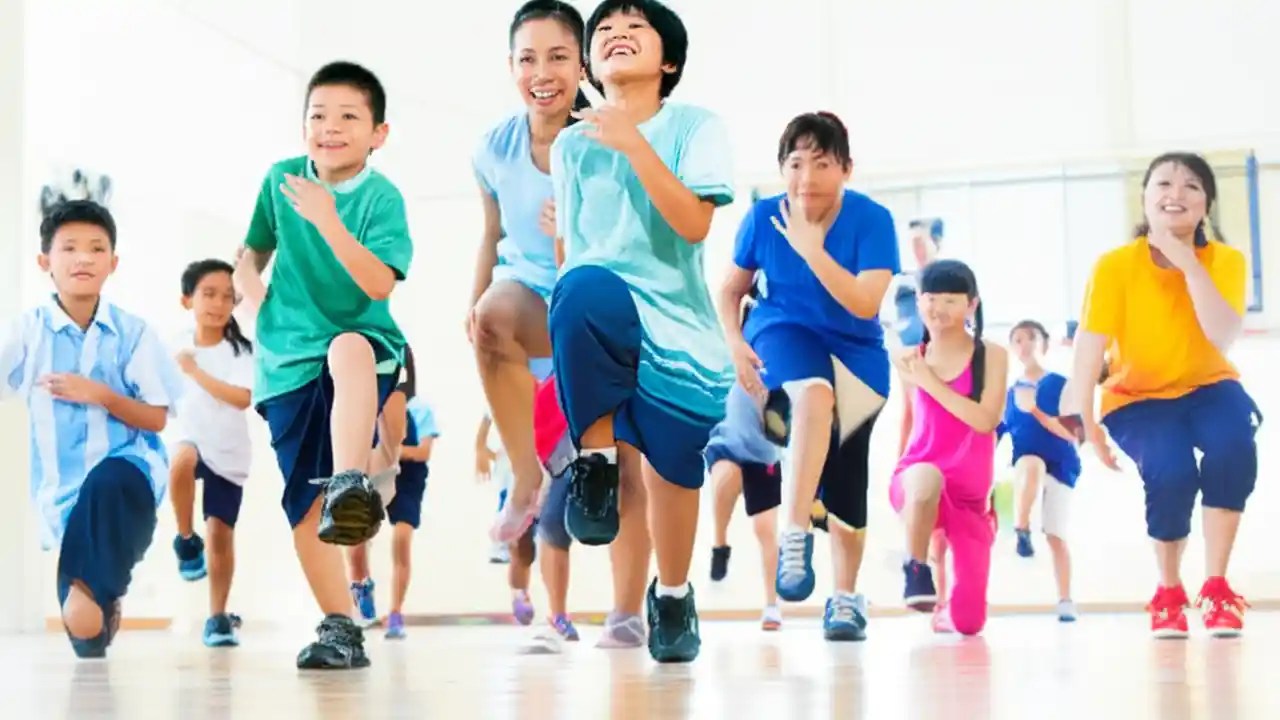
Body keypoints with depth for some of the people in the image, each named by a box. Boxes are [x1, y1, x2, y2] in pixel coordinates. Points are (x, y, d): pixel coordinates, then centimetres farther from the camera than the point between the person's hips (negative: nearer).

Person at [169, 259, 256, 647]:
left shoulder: (240, 350, -11)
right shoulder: (177, 346, -2)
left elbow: (243, 398, -25)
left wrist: (194, 371, -25)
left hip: (229, 452, 0)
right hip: (190, 439, 1)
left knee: (221, 534, 0)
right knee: (181, 462, -37)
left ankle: (218, 617, 14)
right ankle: (187, 541, -15)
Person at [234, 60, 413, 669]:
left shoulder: (382, 197, -9)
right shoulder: (281, 179, 3)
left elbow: (379, 284, -21)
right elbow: (250, 256, 18)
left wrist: (327, 221, -29)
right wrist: (259, 302, -2)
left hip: (363, 344, -4)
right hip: (288, 361, 4)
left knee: (347, 349, -42)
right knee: (304, 504, -1)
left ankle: (351, 484, -53)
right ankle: (340, 629, 8)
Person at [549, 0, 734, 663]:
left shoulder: (694, 126, 4)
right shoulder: (571, 144, 11)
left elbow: (694, 223, -10)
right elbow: (564, 248, 15)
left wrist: (634, 144, -15)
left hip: (677, 329, 0)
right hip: (602, 320, 0)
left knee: (673, 467, 3)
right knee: (585, 288, -36)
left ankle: (673, 595, 33)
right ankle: (596, 460, -19)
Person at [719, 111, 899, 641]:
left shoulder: (872, 220, -16)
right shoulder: (764, 216, -10)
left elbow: (866, 304, -26)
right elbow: (731, 288, 5)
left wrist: (811, 249, -31)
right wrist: (735, 343, -11)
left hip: (856, 353, 1)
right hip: (785, 332, -1)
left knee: (847, 479, -1)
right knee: (815, 391, -37)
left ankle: (846, 598, 19)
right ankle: (796, 537, -37)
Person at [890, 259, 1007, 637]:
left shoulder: (991, 355, -3)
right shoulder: (910, 360, 2)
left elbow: (986, 420, -16)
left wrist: (930, 382, -16)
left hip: (971, 495, 1)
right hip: (917, 482, -1)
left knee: (968, 622, -4)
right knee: (926, 477, -43)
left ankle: (948, 604, 36)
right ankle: (916, 568, -15)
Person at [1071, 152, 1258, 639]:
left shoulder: (1226, 261, -13)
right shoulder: (1115, 266, -17)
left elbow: (1224, 339, -29)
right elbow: (1088, 347, -19)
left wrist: (1189, 263, -31)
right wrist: (1089, 427, -25)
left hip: (1207, 388, 1)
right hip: (1138, 398, -1)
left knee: (1233, 445, -32)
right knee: (1171, 474, -30)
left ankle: (1215, 589, -16)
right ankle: (1169, 593, 0)